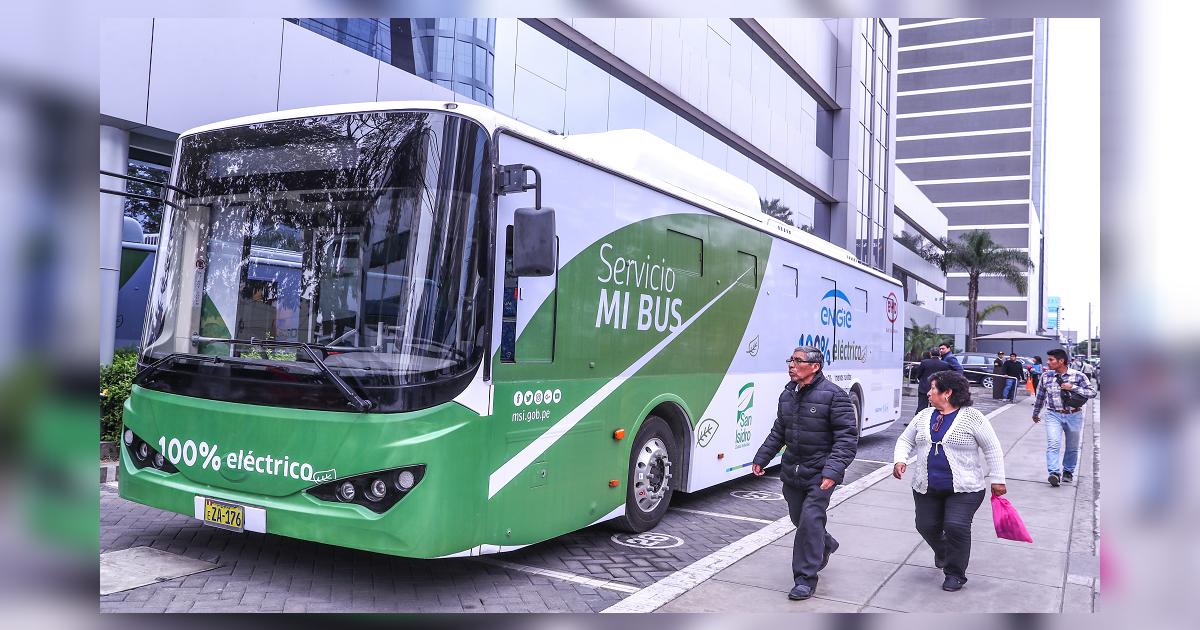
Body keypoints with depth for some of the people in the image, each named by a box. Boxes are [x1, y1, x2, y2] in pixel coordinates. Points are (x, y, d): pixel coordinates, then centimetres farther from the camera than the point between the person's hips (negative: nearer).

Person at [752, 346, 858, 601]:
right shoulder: (787, 394, 7)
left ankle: (805, 579, 3)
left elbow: (847, 438, -16)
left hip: (820, 473, -7)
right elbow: (778, 432, 18)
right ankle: (825, 546, 47)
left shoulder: (834, 395, -15)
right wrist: (761, 458, 13)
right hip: (792, 472, 7)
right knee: (799, 519, 17)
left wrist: (833, 471, -25)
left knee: (810, 520, -10)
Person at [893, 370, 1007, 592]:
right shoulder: (924, 416, 7)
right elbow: (906, 440, 14)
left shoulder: (972, 417, -6)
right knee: (927, 526, 5)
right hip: (926, 488, 5)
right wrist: (900, 459, -5)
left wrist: (997, 479, -3)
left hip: (964, 489, -5)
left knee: (956, 526, -16)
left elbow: (992, 448, -2)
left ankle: (955, 573, 6)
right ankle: (943, 553, 39)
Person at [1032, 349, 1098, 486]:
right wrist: (1036, 413, 24)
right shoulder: (1046, 376, 1)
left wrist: (1072, 387, -19)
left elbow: (1092, 393, -7)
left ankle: (1068, 471, 33)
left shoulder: (1078, 375, -6)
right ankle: (1054, 473, -24)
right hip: (1054, 415, 0)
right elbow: (1040, 395, 14)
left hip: (1074, 416, 0)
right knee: (1053, 444, -18)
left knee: (1072, 448, 14)